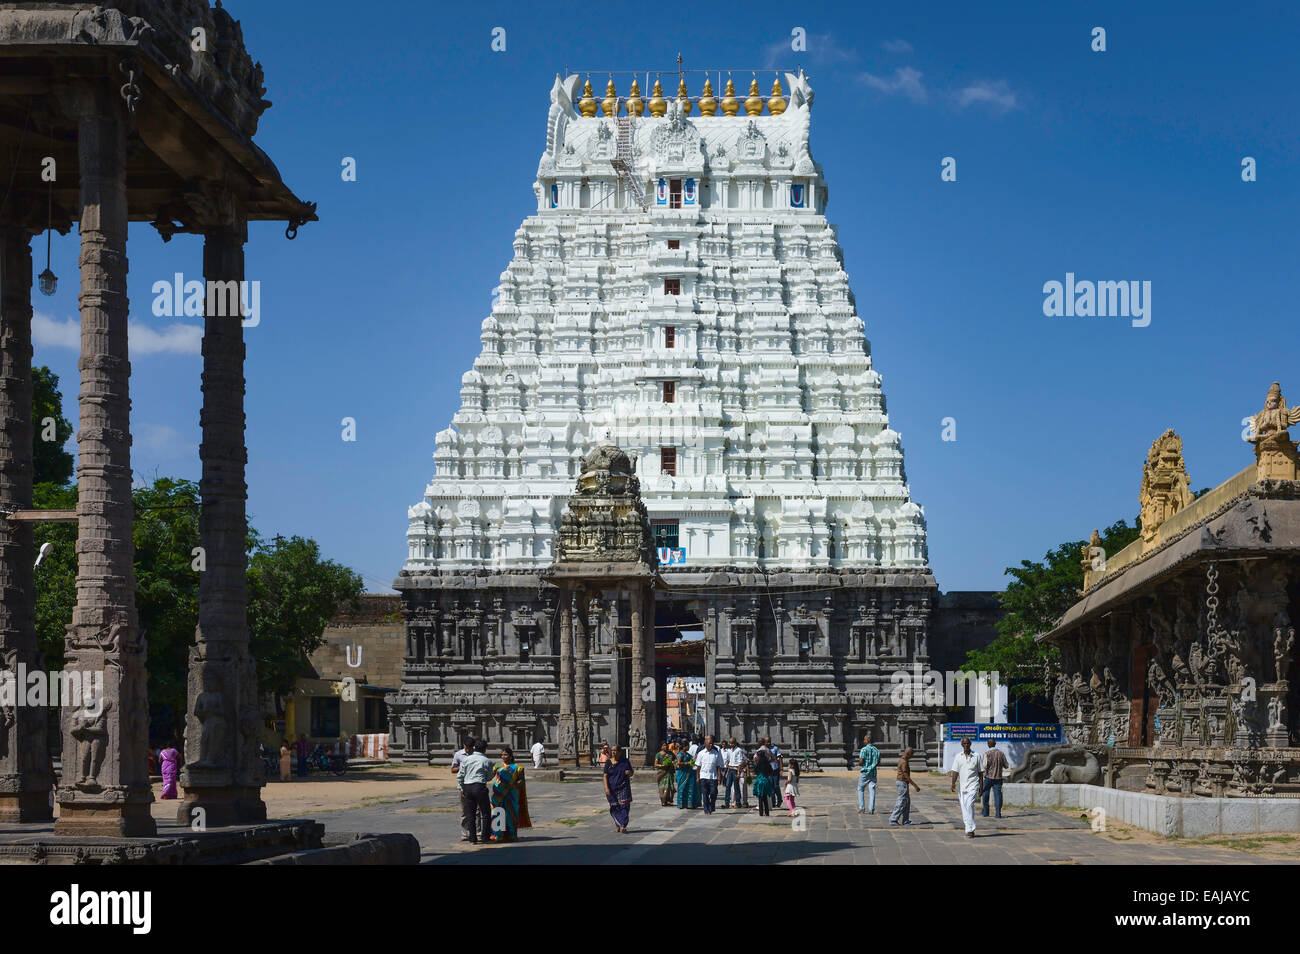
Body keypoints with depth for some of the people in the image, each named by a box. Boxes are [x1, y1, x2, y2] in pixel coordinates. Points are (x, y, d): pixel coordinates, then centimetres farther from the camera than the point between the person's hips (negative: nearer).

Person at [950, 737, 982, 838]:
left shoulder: (976, 756, 4)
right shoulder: (958, 756, 8)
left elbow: (980, 772, 8)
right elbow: (955, 771, 4)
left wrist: (981, 786, 4)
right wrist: (953, 783, -10)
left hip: (973, 785, -3)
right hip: (962, 785, 3)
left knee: (969, 806, -16)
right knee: (964, 808, 4)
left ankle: (969, 830, -18)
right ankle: (970, 829, 14)